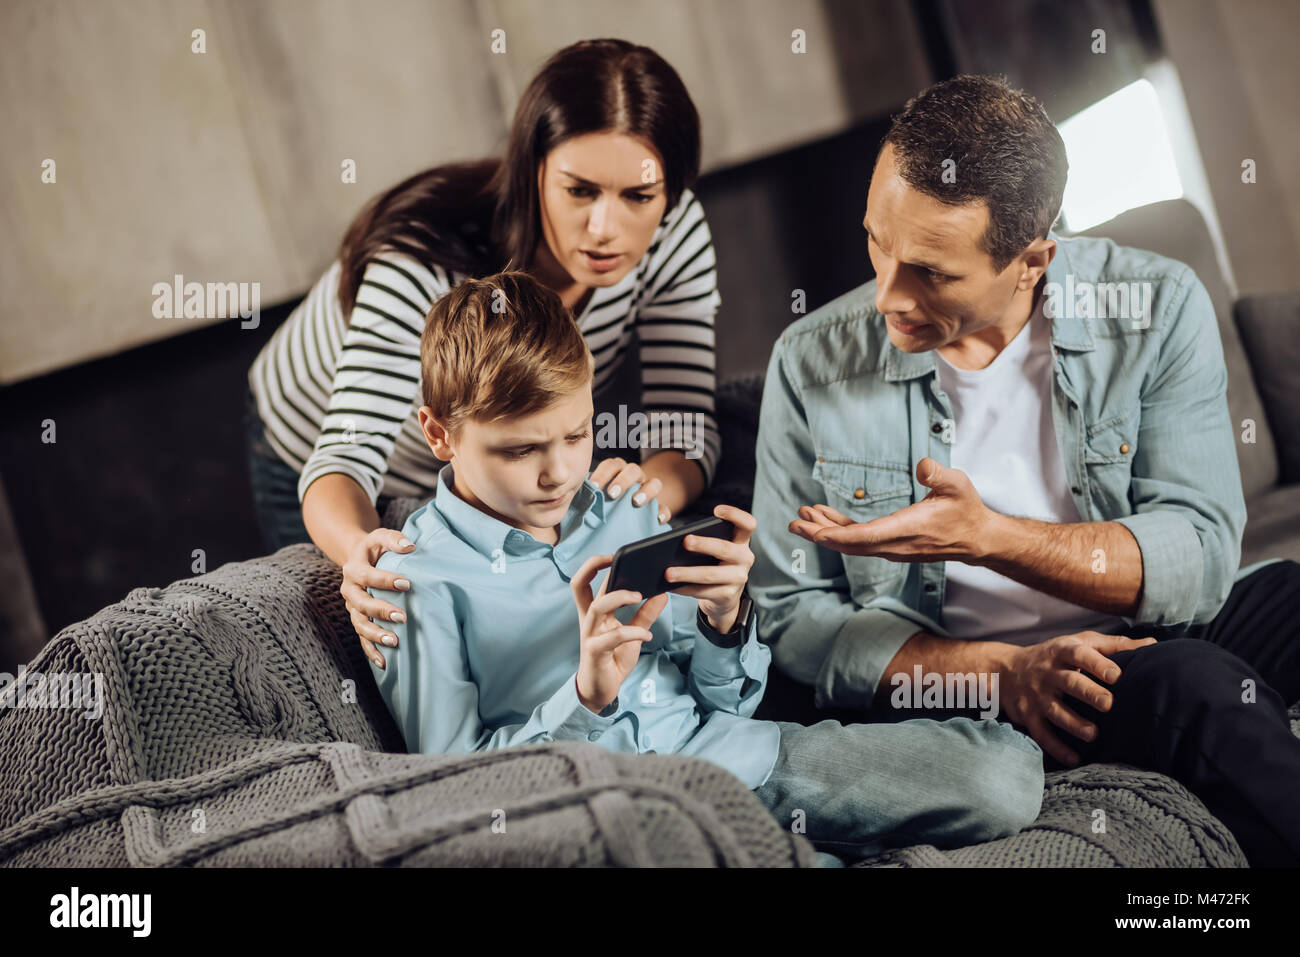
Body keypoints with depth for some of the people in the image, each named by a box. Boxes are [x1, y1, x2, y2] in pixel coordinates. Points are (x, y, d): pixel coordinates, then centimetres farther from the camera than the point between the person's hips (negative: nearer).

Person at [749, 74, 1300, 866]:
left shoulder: (1157, 310, -5)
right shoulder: (812, 365, -4)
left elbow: (1199, 558, -11)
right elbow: (796, 619, -2)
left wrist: (989, 537, -26)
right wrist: (1001, 669, -18)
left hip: (1157, 641, 2)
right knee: (1200, 688, -31)